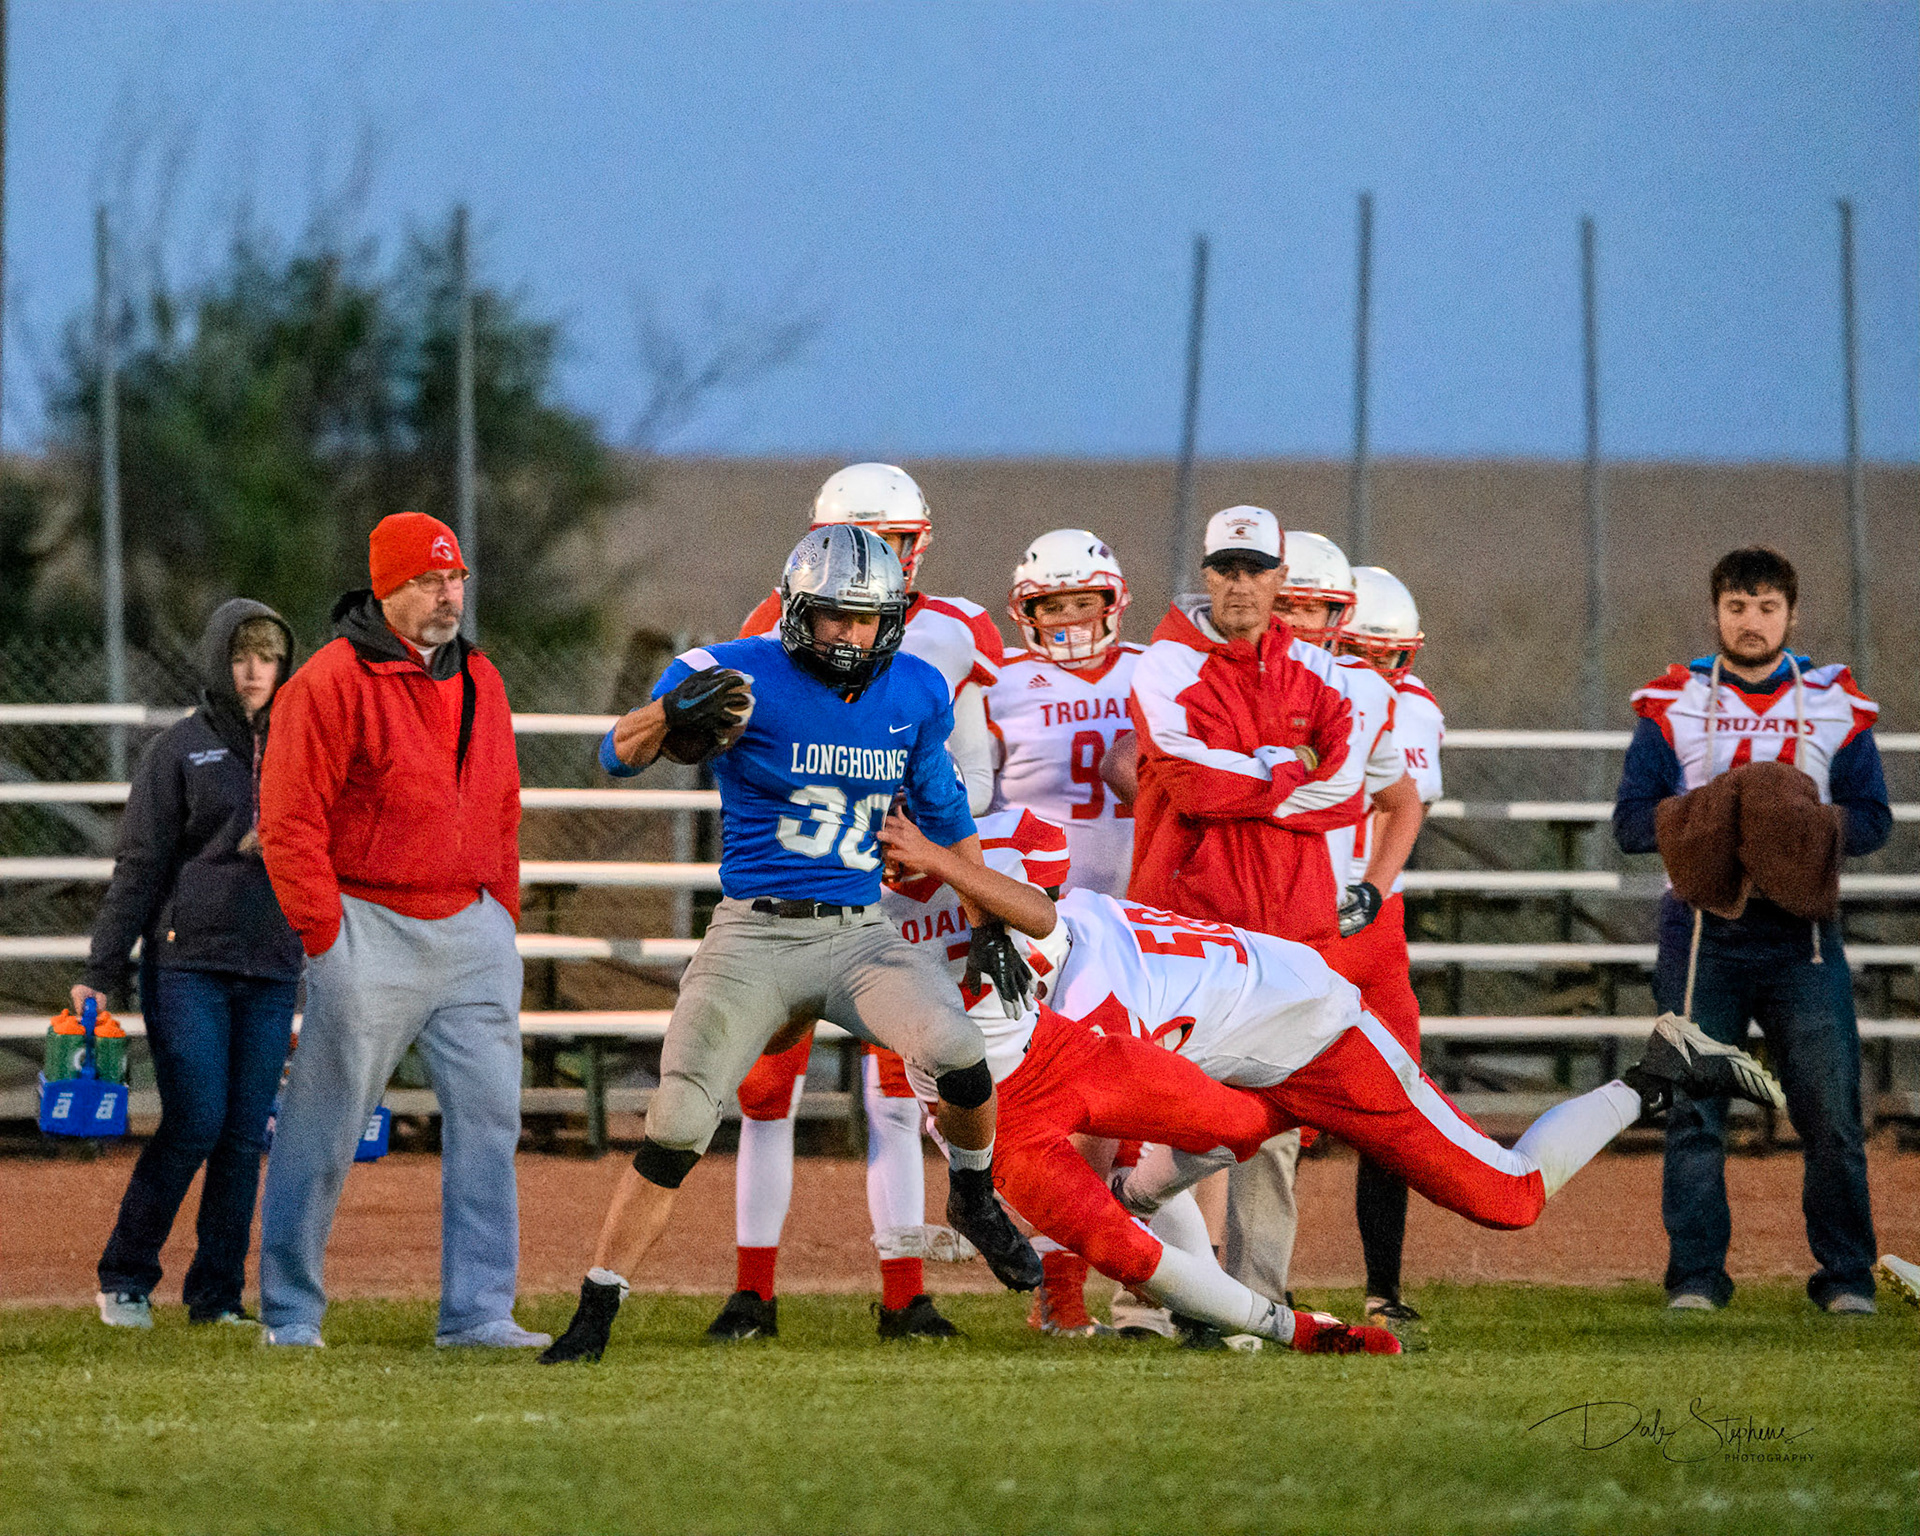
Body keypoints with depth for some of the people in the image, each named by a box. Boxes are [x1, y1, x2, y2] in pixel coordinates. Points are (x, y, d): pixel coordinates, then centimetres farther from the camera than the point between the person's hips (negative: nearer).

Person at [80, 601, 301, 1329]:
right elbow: (139, 867, 1)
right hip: (188, 961, -3)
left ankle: (218, 1291, 8)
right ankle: (125, 1279, 2)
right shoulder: (180, 750, 3)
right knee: (195, 1122, -11)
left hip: (274, 969, 3)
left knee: (247, 1134, 0)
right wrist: (101, 973, -5)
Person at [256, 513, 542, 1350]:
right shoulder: (332, 682, -9)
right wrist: (325, 936, -14)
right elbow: (288, 819, -12)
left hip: (473, 933, 6)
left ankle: (477, 1311, 3)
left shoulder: (480, 682, 14)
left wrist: (503, 916, 13)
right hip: (372, 931, -6)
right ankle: (289, 1312, 10)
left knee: (488, 1115, 0)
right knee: (324, 1126, 0)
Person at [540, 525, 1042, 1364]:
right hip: (754, 938, -2)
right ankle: (595, 1312, 4)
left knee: (959, 1053, -23)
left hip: (859, 932, 2)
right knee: (676, 1127, -7)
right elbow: (621, 754, -20)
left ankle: (975, 1201, 7)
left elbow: (944, 813, 19)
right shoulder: (744, 677, -10)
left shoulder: (915, 695, 4)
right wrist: (671, 712, -43)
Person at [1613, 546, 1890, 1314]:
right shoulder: (1675, 706, 7)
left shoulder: (1834, 706, 9)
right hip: (1702, 929, 0)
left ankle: (1847, 1275, 4)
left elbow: (1872, 818, 7)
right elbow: (1630, 820, 2)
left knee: (1832, 1112, -4)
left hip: (1801, 934, 0)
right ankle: (1695, 1273, 4)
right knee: (1694, 1111, -3)